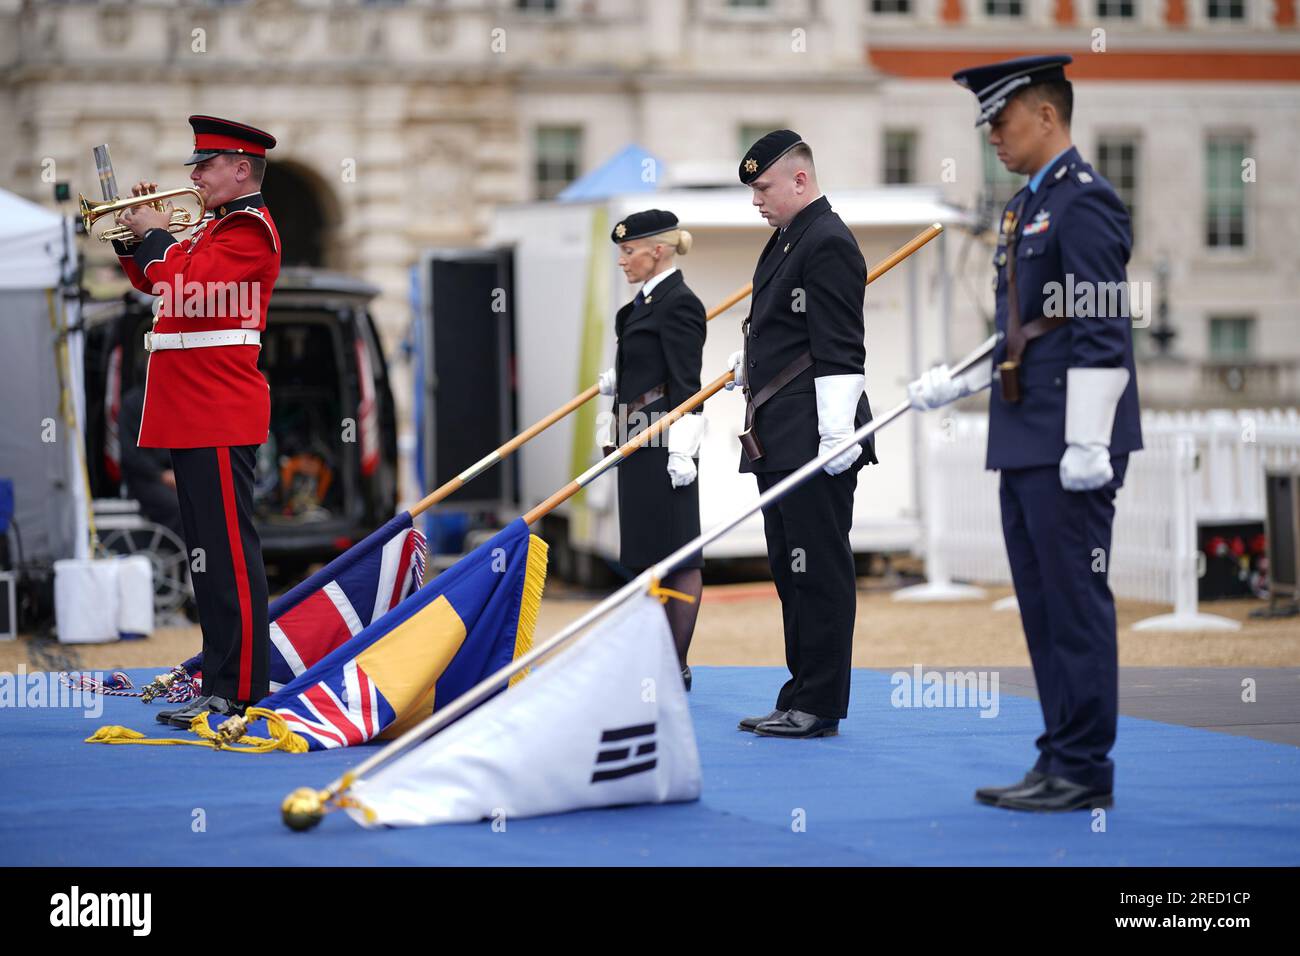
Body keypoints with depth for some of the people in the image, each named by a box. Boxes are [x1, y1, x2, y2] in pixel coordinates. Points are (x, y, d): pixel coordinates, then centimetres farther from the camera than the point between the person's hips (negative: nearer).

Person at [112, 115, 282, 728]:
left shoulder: (248, 229, -11)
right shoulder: (217, 224, 19)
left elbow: (183, 288, -23)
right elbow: (151, 282, 28)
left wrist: (154, 236, -8)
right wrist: (135, 234, 12)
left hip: (218, 418, -10)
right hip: (194, 416, 10)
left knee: (228, 555, -9)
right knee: (211, 554, 13)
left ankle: (238, 690, -7)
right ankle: (221, 671, 19)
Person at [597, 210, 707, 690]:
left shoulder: (679, 303, -13)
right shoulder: (646, 302, 17)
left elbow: (687, 383, -18)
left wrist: (682, 450, -21)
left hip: (664, 445, -10)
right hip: (640, 443, 10)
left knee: (676, 553, -5)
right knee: (650, 552, 12)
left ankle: (677, 668, -2)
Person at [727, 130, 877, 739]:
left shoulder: (828, 243, -12)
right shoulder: (785, 241, 19)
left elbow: (840, 351, -18)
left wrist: (837, 436, -21)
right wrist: (746, 364, 12)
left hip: (813, 443, -11)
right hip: (778, 440, 11)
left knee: (818, 570, -6)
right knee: (790, 571, 13)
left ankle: (820, 706, -3)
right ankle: (801, 700, 19)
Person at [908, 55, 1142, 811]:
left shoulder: (1084, 201, -12)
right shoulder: (1028, 207, 18)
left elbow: (1100, 330, -18)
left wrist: (1087, 442, -21)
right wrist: (955, 381, 12)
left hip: (1069, 442, -10)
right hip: (1025, 440, 10)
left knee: (1075, 600, -5)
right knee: (1043, 603, 11)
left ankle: (1084, 772, 0)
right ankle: (1063, 759, 18)